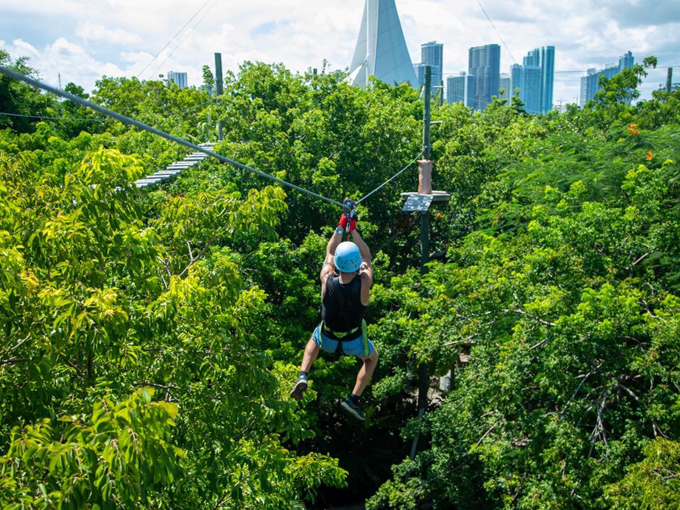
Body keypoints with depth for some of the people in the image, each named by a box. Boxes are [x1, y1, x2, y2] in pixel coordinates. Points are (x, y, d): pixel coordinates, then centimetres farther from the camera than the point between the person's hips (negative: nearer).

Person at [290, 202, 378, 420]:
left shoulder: (327, 280, -26)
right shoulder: (363, 284, -30)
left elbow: (329, 253, -7)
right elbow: (367, 258, -11)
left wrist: (341, 226, -1)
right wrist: (353, 229, -6)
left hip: (327, 339, 2)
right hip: (353, 341, -1)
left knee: (313, 340, 37)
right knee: (372, 358, 31)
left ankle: (303, 376, 14)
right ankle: (354, 399, 15)